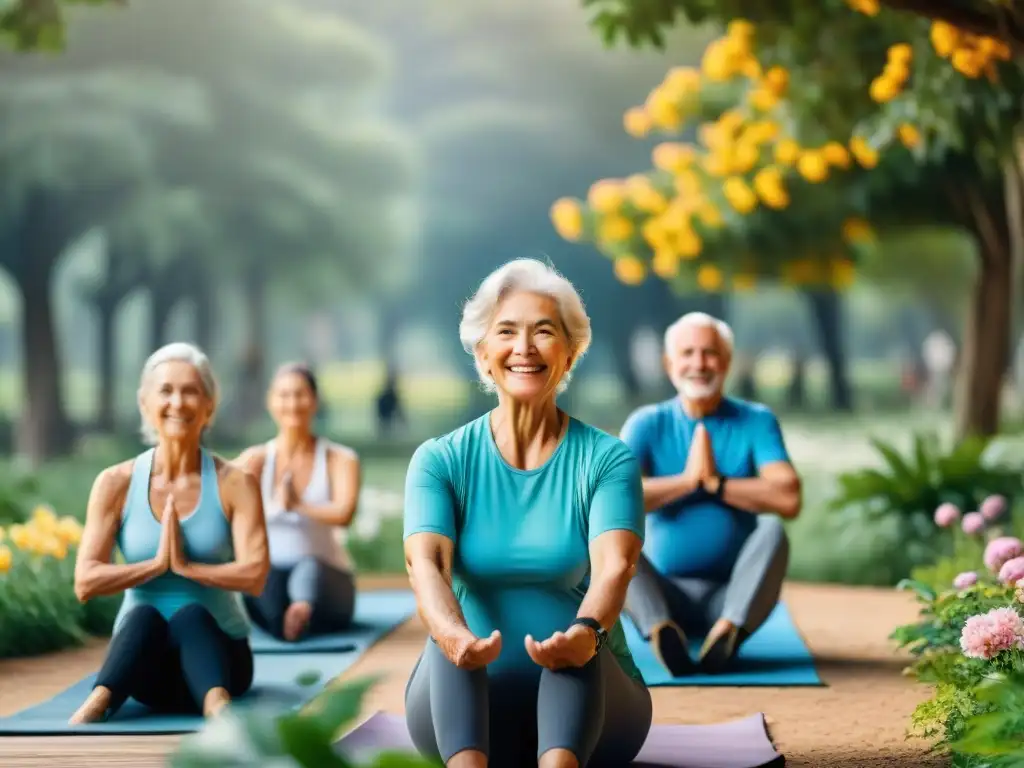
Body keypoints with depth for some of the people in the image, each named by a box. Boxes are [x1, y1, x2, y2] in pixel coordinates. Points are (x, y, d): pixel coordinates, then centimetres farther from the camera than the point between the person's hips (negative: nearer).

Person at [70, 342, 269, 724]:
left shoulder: (235, 484, -3)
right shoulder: (116, 484, 0)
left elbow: (254, 576, -15)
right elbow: (85, 583, -8)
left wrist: (187, 565, -18)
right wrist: (156, 564, -16)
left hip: (214, 648, -1)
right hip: (142, 654, 1)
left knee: (191, 614, -35)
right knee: (144, 616, -33)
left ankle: (217, 705, -61)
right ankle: (97, 704, -53)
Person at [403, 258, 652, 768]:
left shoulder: (607, 460, -2)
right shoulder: (440, 460, 1)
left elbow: (614, 567, -20)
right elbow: (426, 562, -18)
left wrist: (586, 632, -45)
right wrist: (453, 634, -42)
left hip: (588, 705, 0)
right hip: (465, 708, 1)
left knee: (572, 650, -34)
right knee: (451, 640, -32)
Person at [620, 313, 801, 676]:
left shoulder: (756, 421, 3)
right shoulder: (647, 424, 4)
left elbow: (788, 500, -14)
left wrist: (715, 482, -12)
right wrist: (688, 480, -13)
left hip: (733, 594, 0)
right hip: (664, 594, 1)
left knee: (772, 529, -27)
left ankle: (727, 632, -48)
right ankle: (662, 631, -50)